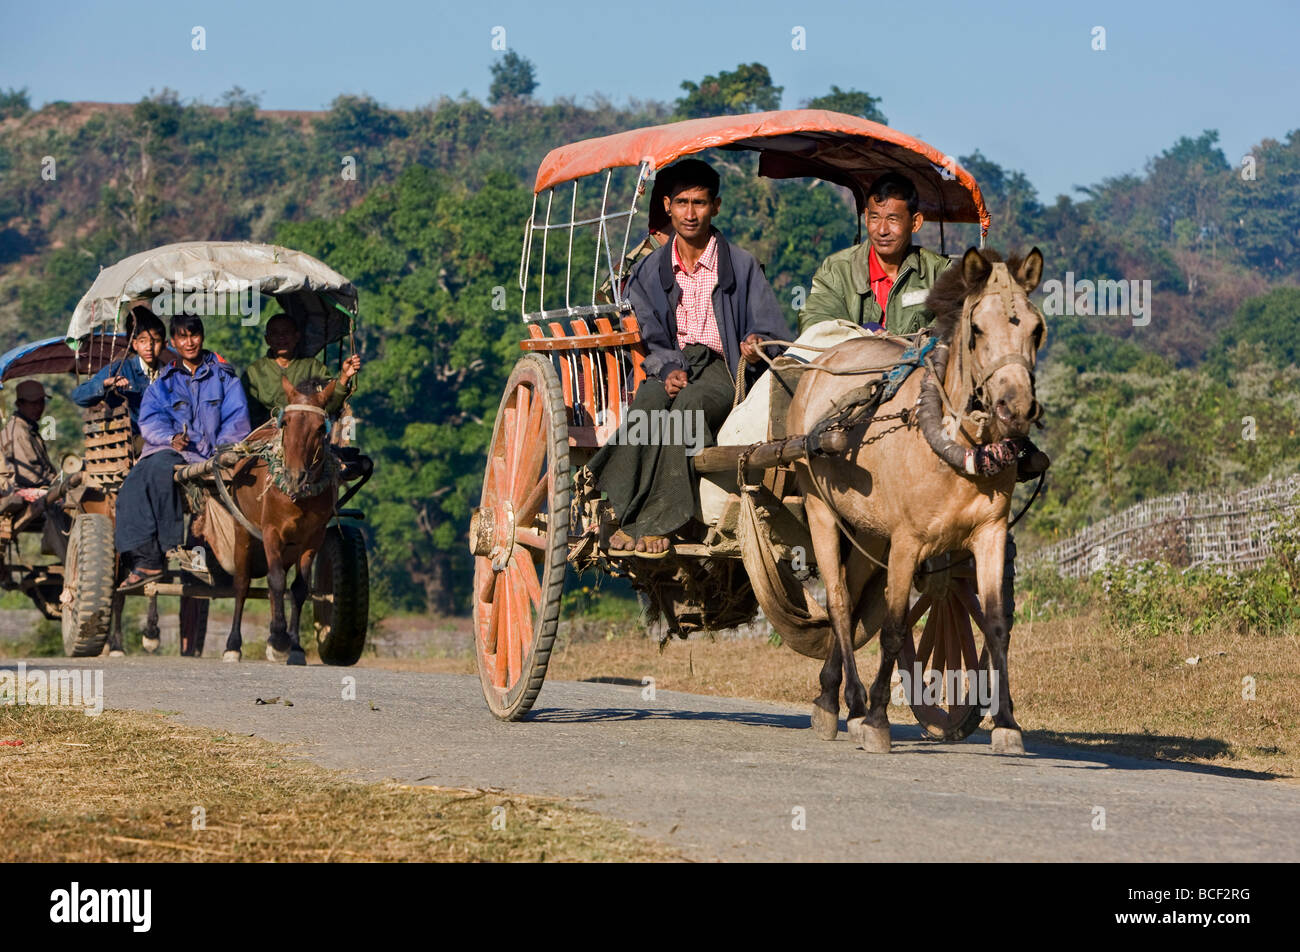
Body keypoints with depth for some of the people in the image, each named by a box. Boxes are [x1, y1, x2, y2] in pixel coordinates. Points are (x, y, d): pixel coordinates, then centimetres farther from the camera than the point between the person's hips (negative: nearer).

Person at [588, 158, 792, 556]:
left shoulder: (741, 266, 6)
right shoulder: (651, 270, 14)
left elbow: (773, 332, 3)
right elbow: (650, 339, 8)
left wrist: (756, 347, -22)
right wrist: (669, 369, -14)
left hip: (725, 369, -2)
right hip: (673, 366, 2)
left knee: (687, 405, -36)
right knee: (650, 399, -35)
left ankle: (652, 523, -39)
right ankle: (631, 515, -43)